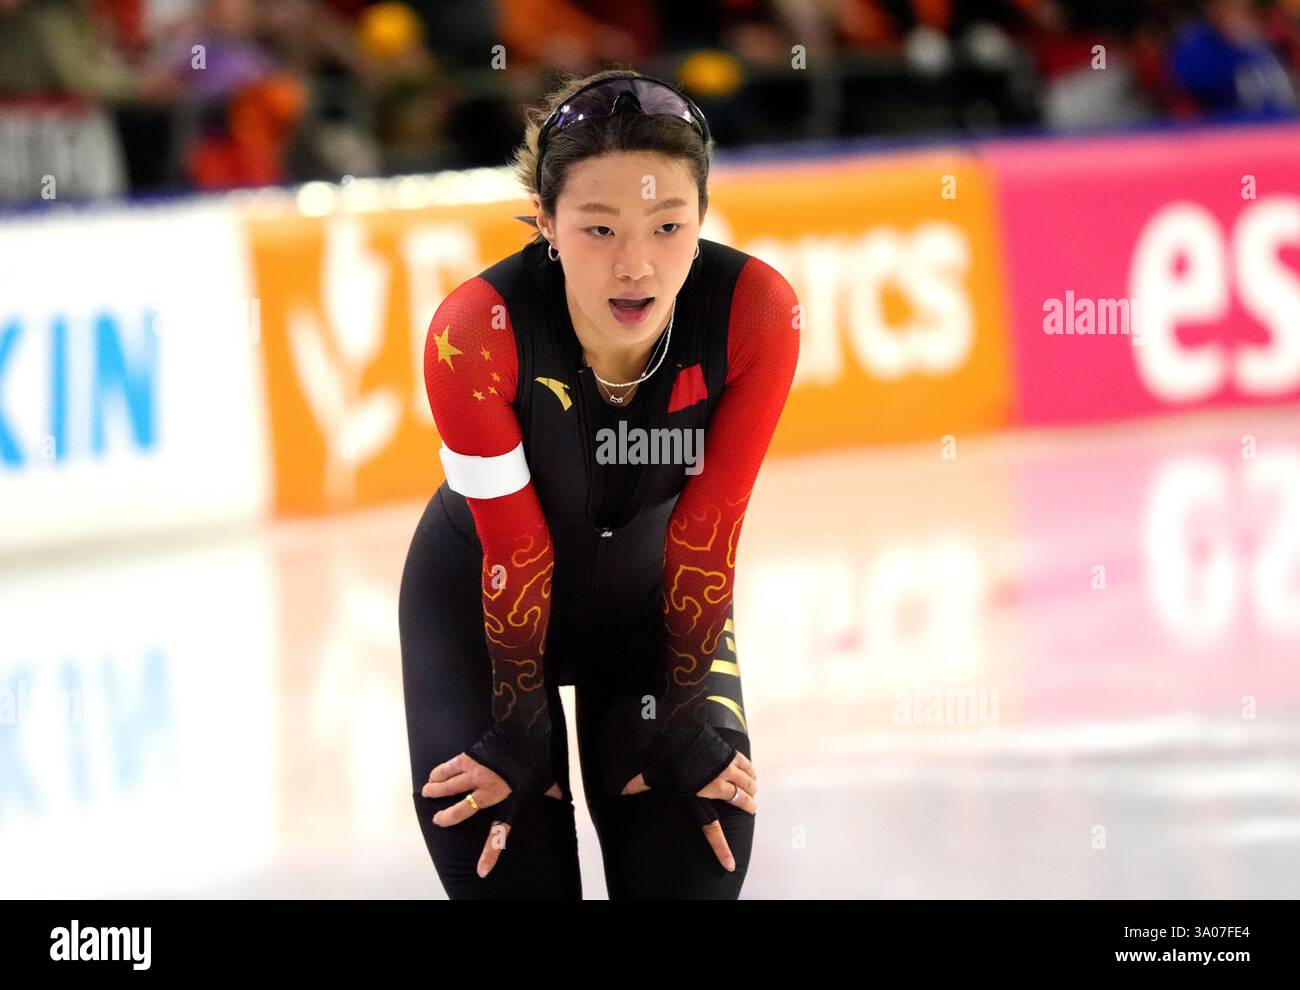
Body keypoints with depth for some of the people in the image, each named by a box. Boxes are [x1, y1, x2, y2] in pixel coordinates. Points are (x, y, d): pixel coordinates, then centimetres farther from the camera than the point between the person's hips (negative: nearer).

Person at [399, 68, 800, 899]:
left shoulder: (754, 314, -29)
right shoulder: (478, 332, -34)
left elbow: (705, 536, -20)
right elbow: (515, 551, -23)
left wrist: (685, 721, -10)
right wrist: (518, 733, -10)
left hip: (656, 598, 2)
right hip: (478, 602, -2)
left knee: (694, 873, -1)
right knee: (509, 876, -2)